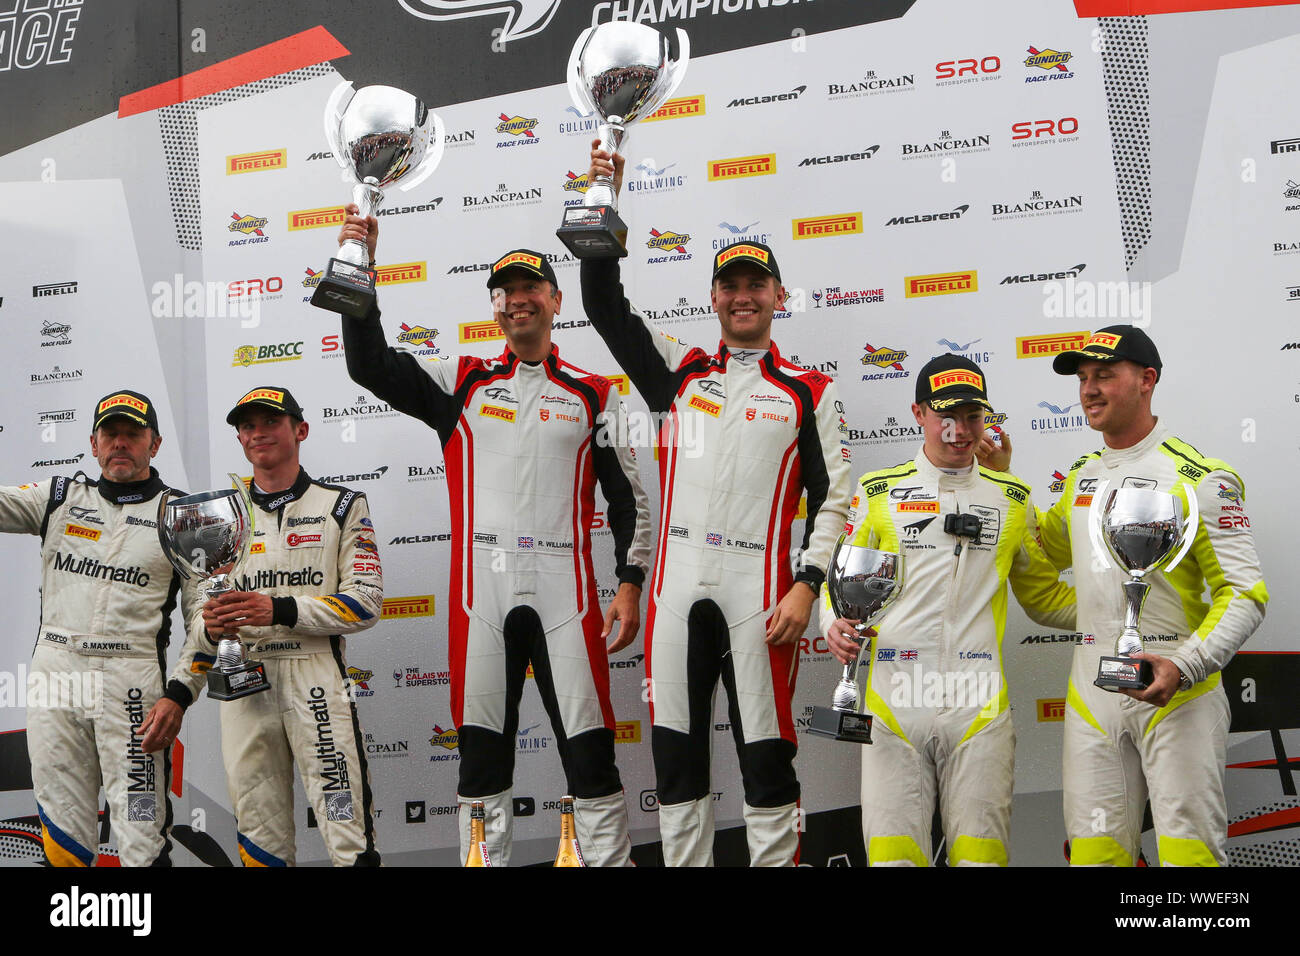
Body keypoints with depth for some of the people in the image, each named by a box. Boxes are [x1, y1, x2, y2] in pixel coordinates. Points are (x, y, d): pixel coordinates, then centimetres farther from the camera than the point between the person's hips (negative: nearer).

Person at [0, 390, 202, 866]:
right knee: (63, 842, 6)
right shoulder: (59, 497, 14)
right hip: (53, 679, 3)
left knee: (143, 844, -8)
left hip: (131, 684, -3)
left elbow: (203, 614, 1)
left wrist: (177, 700, -10)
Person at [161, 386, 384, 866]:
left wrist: (281, 611, -15)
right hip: (240, 683, 4)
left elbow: (365, 603, -3)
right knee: (261, 845, 3)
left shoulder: (342, 506, 7)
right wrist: (178, 692, 7)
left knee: (351, 843, -10)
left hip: (316, 680, -3)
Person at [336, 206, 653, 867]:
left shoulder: (593, 395, 11)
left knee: (590, 755, -1)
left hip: (564, 590, -1)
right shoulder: (463, 384, 12)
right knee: (481, 755, 5)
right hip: (480, 591, 1)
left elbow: (628, 496, 9)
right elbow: (370, 365, 0)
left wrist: (630, 583, -1)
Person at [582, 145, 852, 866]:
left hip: (760, 590, -2)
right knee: (676, 753, 6)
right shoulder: (678, 371, 15)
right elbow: (604, 304, 11)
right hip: (677, 584, 3)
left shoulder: (808, 392, 8)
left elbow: (832, 498, 4)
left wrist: (807, 585, -7)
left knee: (767, 758, 0)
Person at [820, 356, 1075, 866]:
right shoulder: (878, 491, 8)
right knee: (893, 855, -4)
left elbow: (1044, 597, 20)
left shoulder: (1012, 498, 13)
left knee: (980, 854, 0)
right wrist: (835, 625, -9)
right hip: (894, 706, -1)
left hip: (978, 709, 1)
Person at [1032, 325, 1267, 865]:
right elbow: (1044, 553, 29)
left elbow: (1245, 595, -11)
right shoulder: (1081, 476, 14)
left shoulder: (1199, 477, -8)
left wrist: (1183, 667, -24)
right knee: (1093, 851, 6)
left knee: (1189, 850, -5)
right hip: (1092, 689, 6)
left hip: (1177, 688, -6)